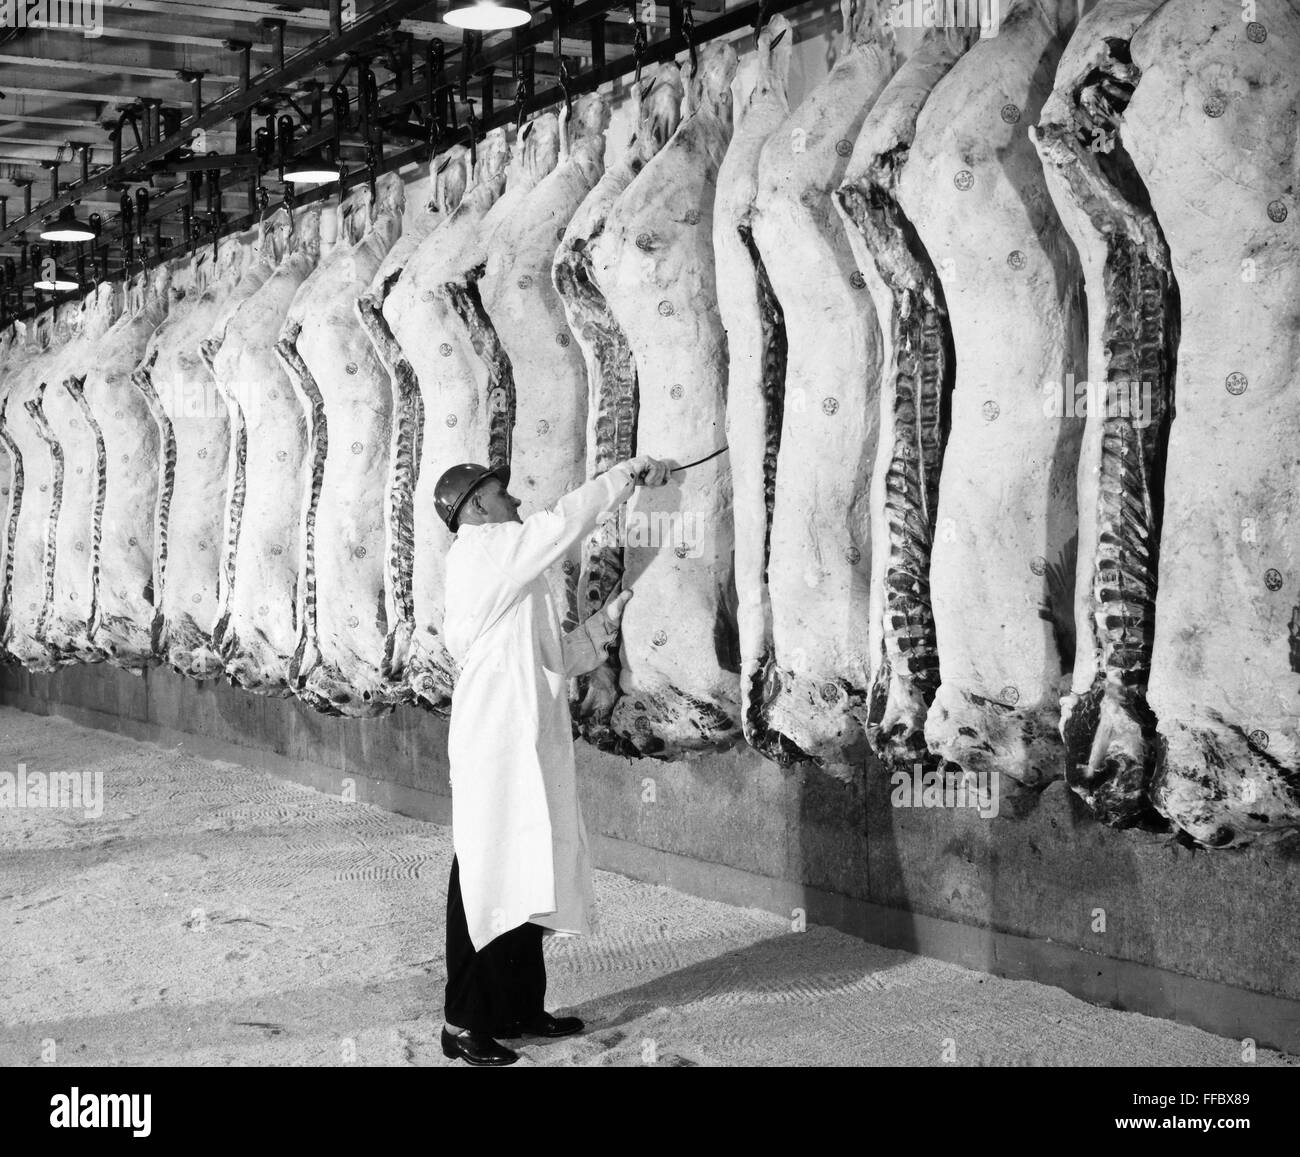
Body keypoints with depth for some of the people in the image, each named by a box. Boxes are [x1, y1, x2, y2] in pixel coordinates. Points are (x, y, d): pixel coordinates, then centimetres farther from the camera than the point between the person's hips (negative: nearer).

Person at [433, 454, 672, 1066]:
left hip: (530, 747, 10)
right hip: (497, 745, -10)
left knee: (527, 876, 13)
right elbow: (564, 521, -14)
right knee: (486, 877, -7)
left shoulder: (507, 575, 24)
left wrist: (603, 621, 13)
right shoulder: (480, 549, -6)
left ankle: (522, 1008, 21)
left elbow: (555, 659, 23)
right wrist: (625, 473, -5)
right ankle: (464, 1023, -2)